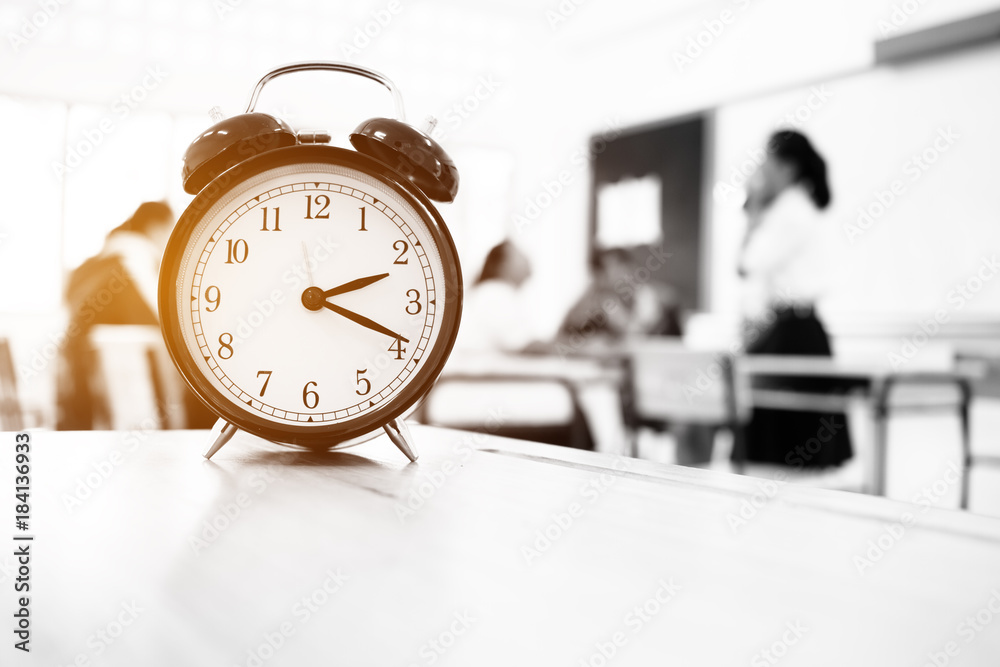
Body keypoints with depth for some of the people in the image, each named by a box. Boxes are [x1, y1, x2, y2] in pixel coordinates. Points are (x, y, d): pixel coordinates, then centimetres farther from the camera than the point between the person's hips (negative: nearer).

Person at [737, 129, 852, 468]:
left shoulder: (795, 209, -11)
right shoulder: (784, 209, 17)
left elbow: (755, 263, -17)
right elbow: (747, 265, 17)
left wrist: (755, 211, -6)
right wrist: (755, 210, 14)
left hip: (792, 331, -10)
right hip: (778, 328, 10)